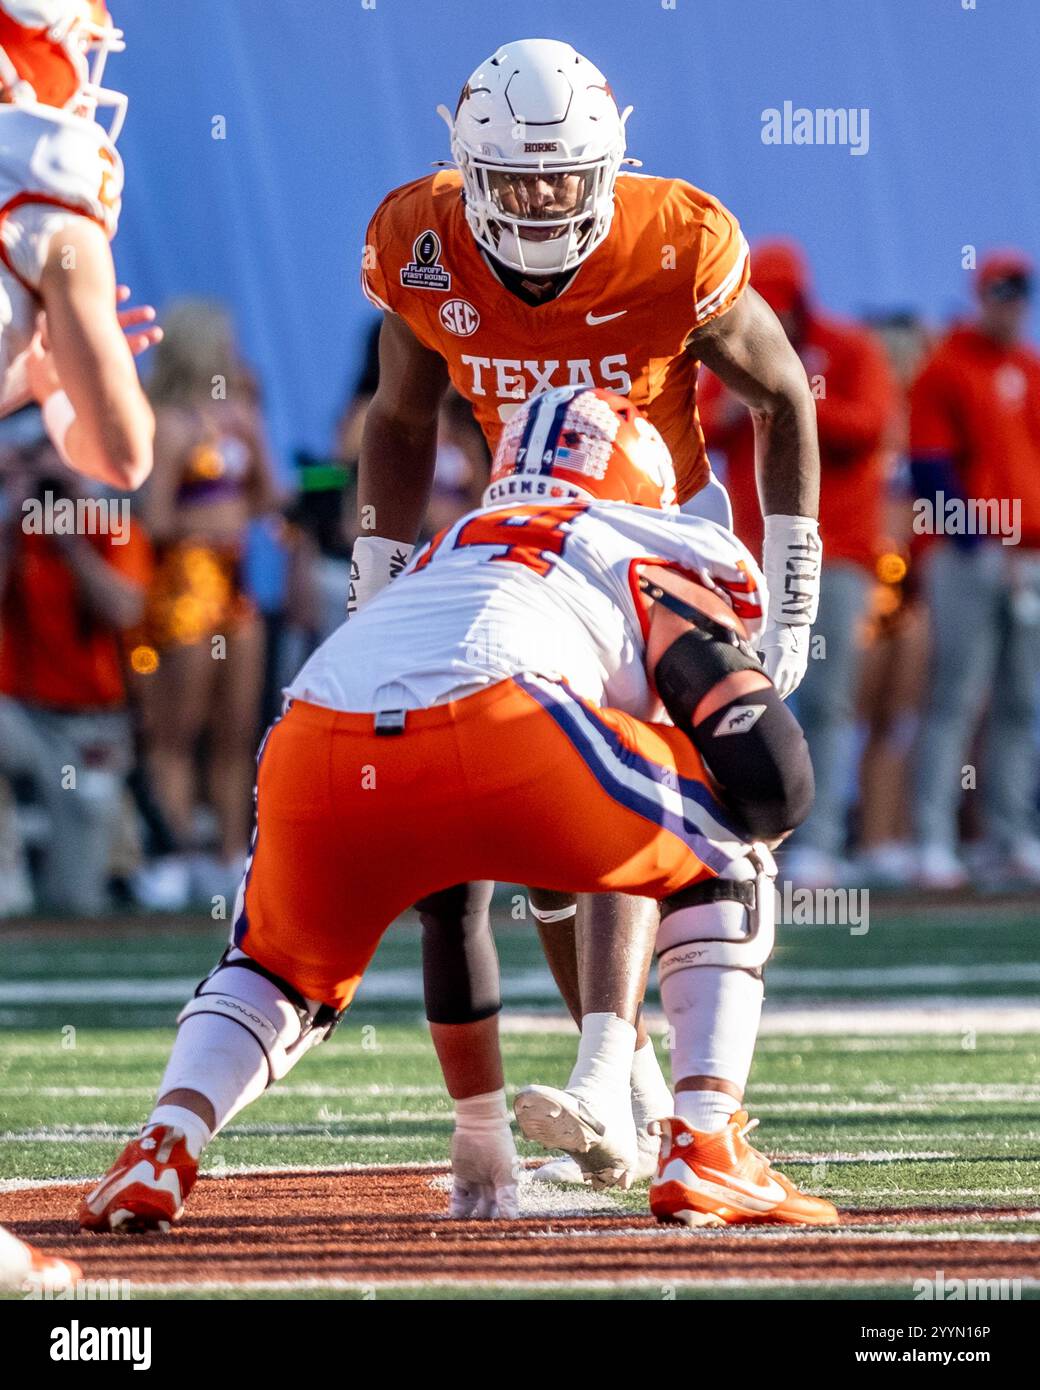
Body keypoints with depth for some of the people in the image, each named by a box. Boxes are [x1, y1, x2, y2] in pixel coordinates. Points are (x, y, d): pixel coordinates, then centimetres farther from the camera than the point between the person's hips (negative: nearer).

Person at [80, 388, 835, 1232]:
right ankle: (704, 1154, 12)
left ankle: (167, 1145, 4)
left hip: (316, 761, 4)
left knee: (278, 972, 34)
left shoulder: (446, 554, 44)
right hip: (502, 737, -4)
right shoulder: (657, 561, 29)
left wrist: (480, 1126, 53)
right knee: (727, 857, 25)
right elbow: (775, 784, 13)